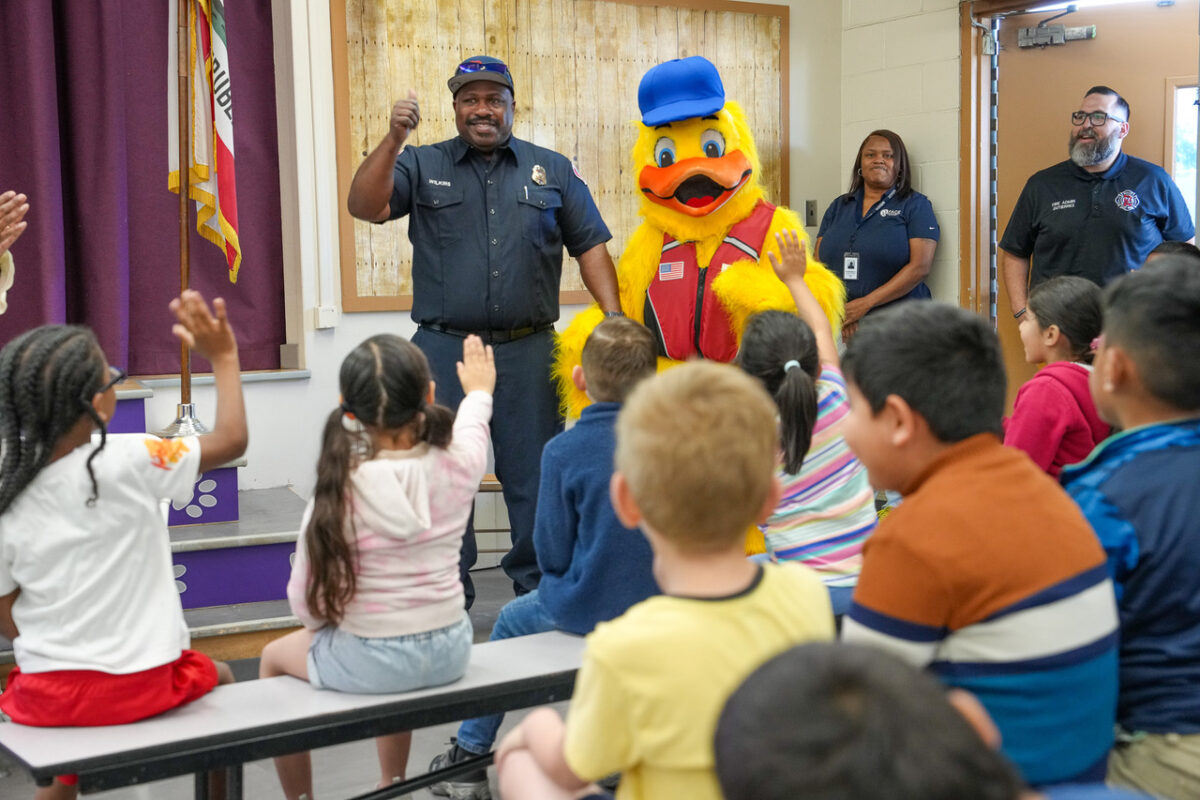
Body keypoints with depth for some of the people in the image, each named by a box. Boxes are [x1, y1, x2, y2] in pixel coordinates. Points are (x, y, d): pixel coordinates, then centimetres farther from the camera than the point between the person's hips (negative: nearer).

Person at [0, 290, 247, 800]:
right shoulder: (127, 461, -19)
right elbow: (231, 439, -11)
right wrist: (224, 359, 1)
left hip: (45, 695, 3)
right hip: (141, 686, -3)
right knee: (219, 679, 30)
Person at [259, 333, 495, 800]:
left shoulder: (340, 489, -20)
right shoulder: (457, 465, -12)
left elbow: (306, 603, -12)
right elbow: (470, 430, 14)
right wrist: (479, 392, 36)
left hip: (370, 664, -4)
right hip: (449, 654, 4)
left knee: (275, 657, 28)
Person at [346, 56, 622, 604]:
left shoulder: (552, 171, 12)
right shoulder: (423, 165, 9)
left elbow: (590, 245, 10)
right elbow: (365, 206, -6)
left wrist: (613, 318, -1)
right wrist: (393, 139, -17)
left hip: (528, 352, 1)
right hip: (444, 351, -1)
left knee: (535, 476, 6)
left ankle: (539, 590, 19)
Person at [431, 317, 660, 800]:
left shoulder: (564, 451, -17)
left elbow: (553, 552, -9)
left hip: (588, 609, -4)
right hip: (661, 606, 4)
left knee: (511, 621, 26)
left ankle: (468, 759, 36)